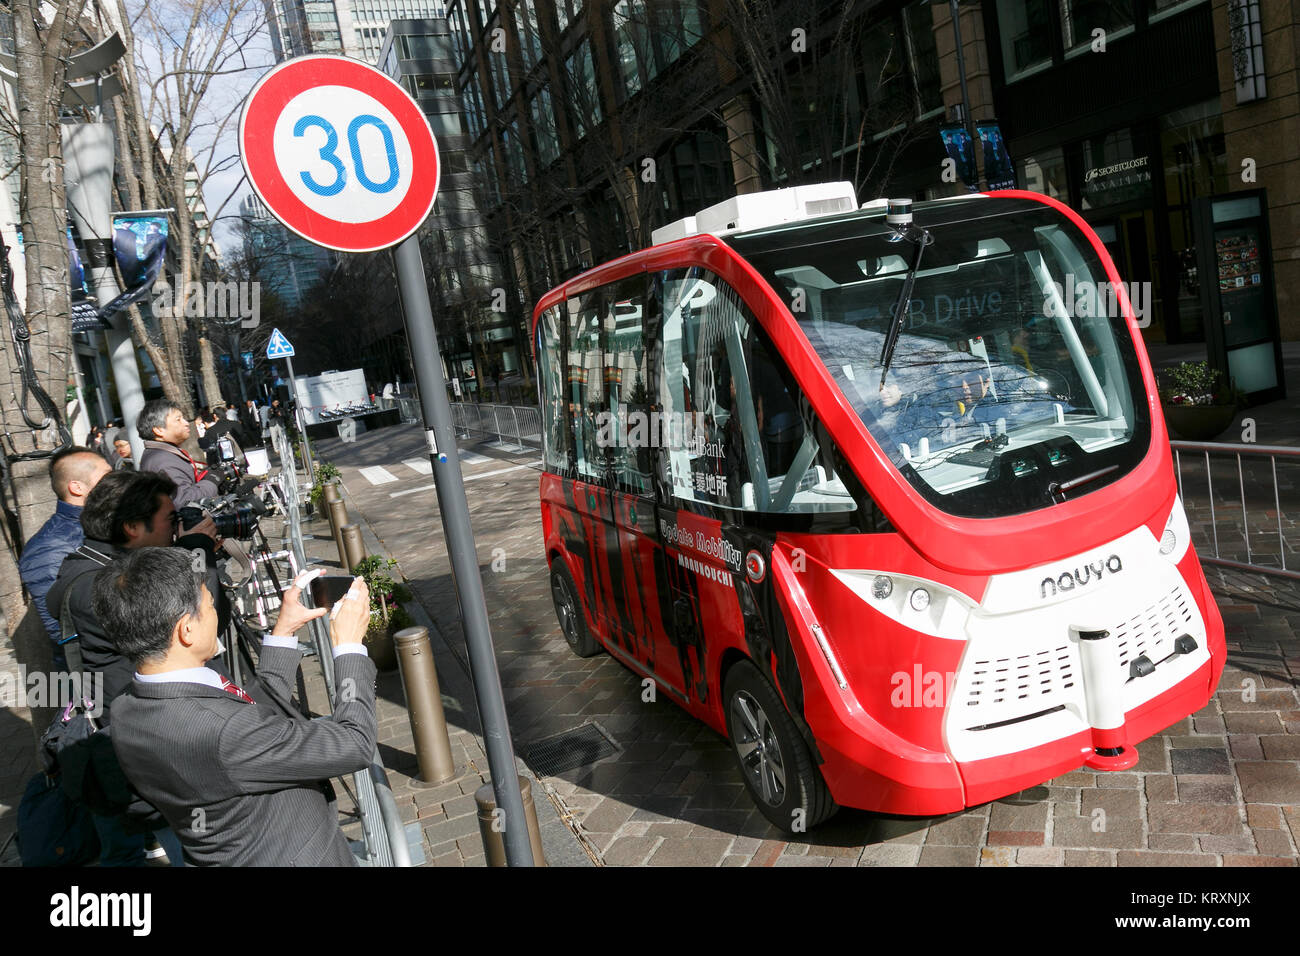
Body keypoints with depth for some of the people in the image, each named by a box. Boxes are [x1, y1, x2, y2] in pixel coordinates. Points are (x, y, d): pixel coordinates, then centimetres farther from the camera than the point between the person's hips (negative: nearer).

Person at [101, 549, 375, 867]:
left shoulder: (128, 716, -9)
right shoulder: (219, 731, -35)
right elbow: (355, 746, -25)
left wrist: (283, 634, 5)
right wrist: (349, 645, -16)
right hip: (301, 857, -8)